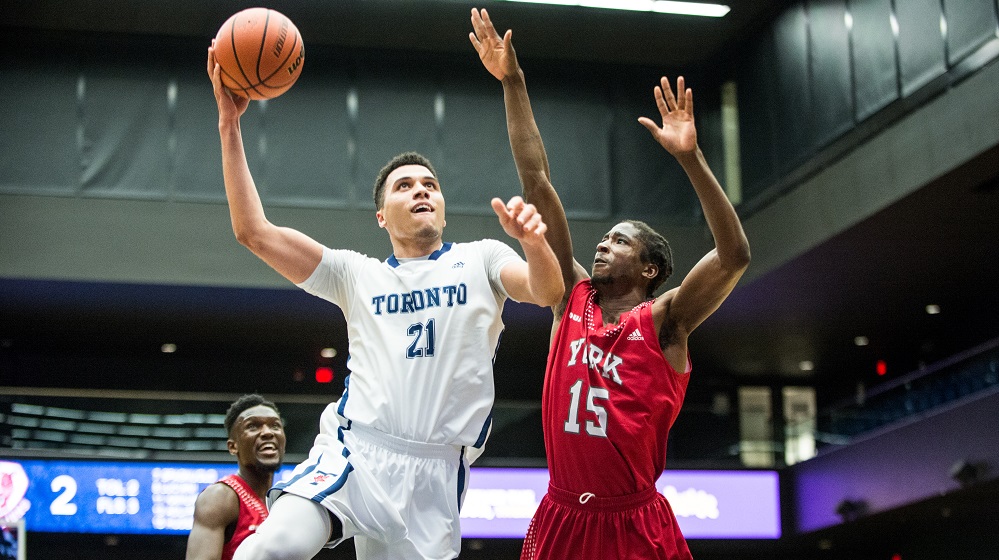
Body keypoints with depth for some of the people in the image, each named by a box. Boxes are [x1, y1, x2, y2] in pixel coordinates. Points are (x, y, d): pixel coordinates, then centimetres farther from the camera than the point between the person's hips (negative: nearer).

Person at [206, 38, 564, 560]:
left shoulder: (479, 259, 14)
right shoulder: (357, 274, 16)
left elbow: (549, 292, -5)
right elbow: (254, 231, 9)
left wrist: (532, 240, -29)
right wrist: (230, 124, 2)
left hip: (436, 471, 1)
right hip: (354, 450, -1)